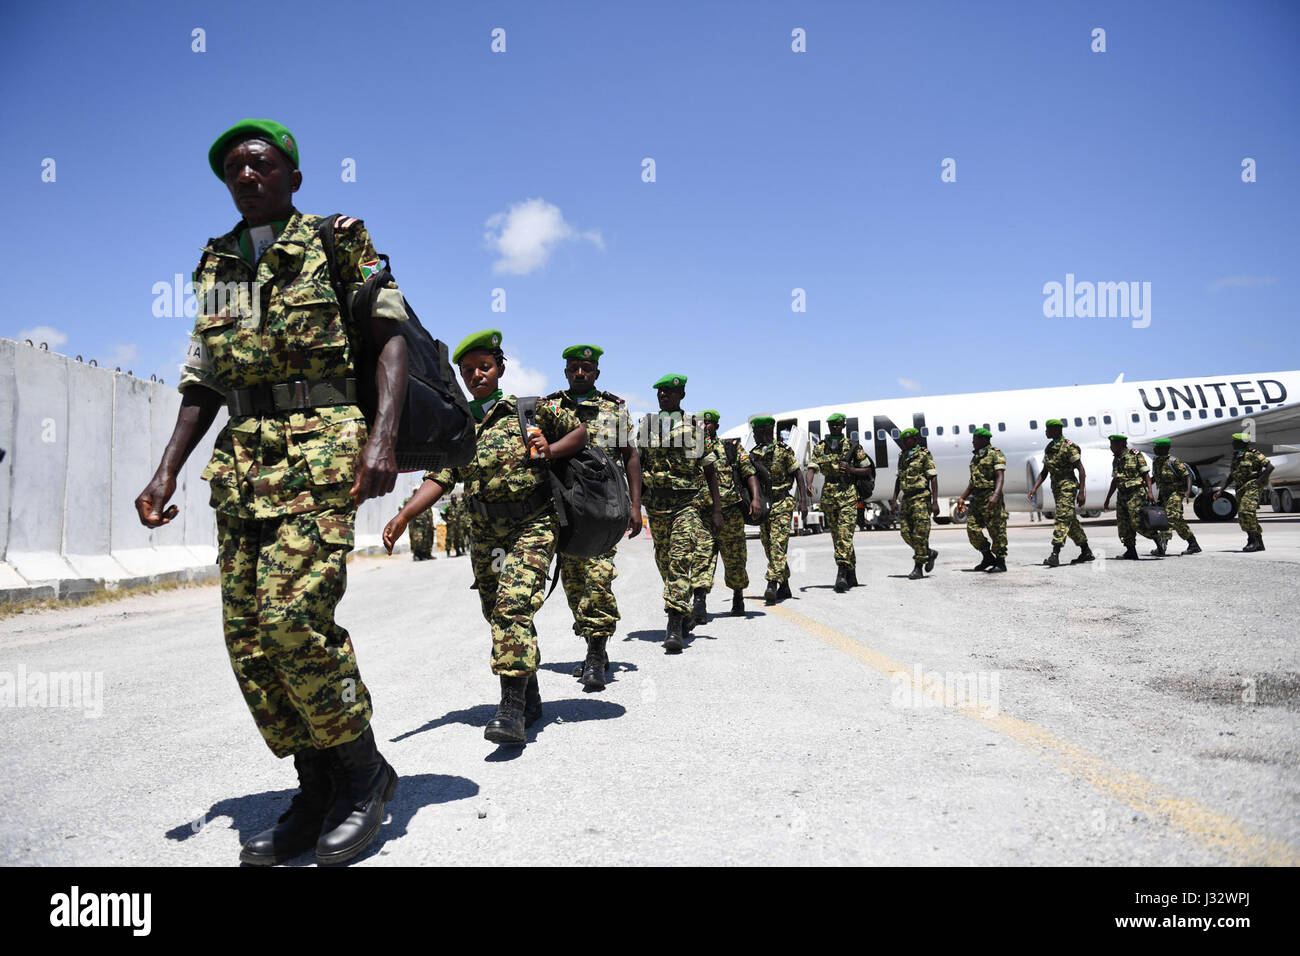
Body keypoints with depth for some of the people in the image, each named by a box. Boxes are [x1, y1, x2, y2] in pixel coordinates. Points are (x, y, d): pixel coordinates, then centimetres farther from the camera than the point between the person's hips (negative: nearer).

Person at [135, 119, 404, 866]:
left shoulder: (338, 244, 6)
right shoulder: (217, 266, 22)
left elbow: (393, 337, -4)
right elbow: (204, 383, 22)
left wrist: (383, 435, -20)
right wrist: (168, 470, 11)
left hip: (321, 440, -6)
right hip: (243, 451, 6)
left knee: (294, 613, -19)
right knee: (247, 633, 1)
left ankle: (365, 769, 2)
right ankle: (319, 791, 13)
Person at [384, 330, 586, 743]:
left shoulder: (532, 409, 1)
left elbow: (580, 432, 9)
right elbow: (440, 479, 3)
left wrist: (549, 450, -10)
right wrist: (403, 516, -10)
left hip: (533, 528, -5)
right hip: (485, 538, 5)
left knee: (514, 605, -21)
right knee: (499, 616, 9)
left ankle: (512, 707, -19)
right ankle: (531, 699, 25)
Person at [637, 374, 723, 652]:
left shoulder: (695, 426, 4)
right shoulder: (646, 427, 12)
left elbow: (710, 471, 6)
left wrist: (717, 510, 2)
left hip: (687, 503, -4)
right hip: (656, 504, 4)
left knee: (681, 559, -16)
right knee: (665, 563, 10)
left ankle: (675, 625, -18)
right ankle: (686, 614, 29)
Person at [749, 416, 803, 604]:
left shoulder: (784, 450, -5)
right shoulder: (753, 454, 10)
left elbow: (797, 474, -4)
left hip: (782, 504, -6)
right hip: (763, 505, 6)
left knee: (778, 545, -14)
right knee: (769, 548, 7)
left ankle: (772, 584, -22)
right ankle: (784, 587, 17)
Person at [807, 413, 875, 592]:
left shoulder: (853, 446, 3)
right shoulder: (820, 447, 9)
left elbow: (868, 471, 6)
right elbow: (812, 468, -4)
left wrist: (850, 469, -11)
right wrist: (809, 484, -23)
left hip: (848, 494, -3)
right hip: (828, 495, 4)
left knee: (845, 534, -16)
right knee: (836, 536, 9)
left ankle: (842, 575, -21)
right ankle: (851, 576, 21)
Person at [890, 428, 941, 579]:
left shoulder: (925, 455, -5)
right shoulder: (902, 457, 15)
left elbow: (933, 478, -9)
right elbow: (899, 479, 20)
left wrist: (935, 502, -15)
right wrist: (894, 499, 12)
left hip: (921, 498, -7)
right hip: (907, 499, 7)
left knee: (920, 534, -7)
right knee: (906, 532, 4)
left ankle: (918, 568, -1)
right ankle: (929, 553, 23)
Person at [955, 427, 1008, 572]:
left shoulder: (996, 455, -6)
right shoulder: (975, 457, 19)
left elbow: (1000, 477, -17)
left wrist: (995, 495, -31)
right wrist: (962, 498, 20)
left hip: (990, 497, -8)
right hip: (976, 498, 8)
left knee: (997, 531, -3)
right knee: (972, 529, 2)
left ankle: (1000, 562, 7)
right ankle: (988, 558, 16)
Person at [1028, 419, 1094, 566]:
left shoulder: (1068, 446, -11)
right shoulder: (1049, 448, 14)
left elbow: (1081, 470, -12)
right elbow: (1044, 471, 18)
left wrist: (1081, 492, -18)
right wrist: (1035, 488, 7)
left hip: (1068, 486, -9)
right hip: (1056, 487, 9)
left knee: (1062, 518, -15)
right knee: (1071, 521, 13)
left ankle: (1055, 555, -21)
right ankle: (1086, 552, 24)